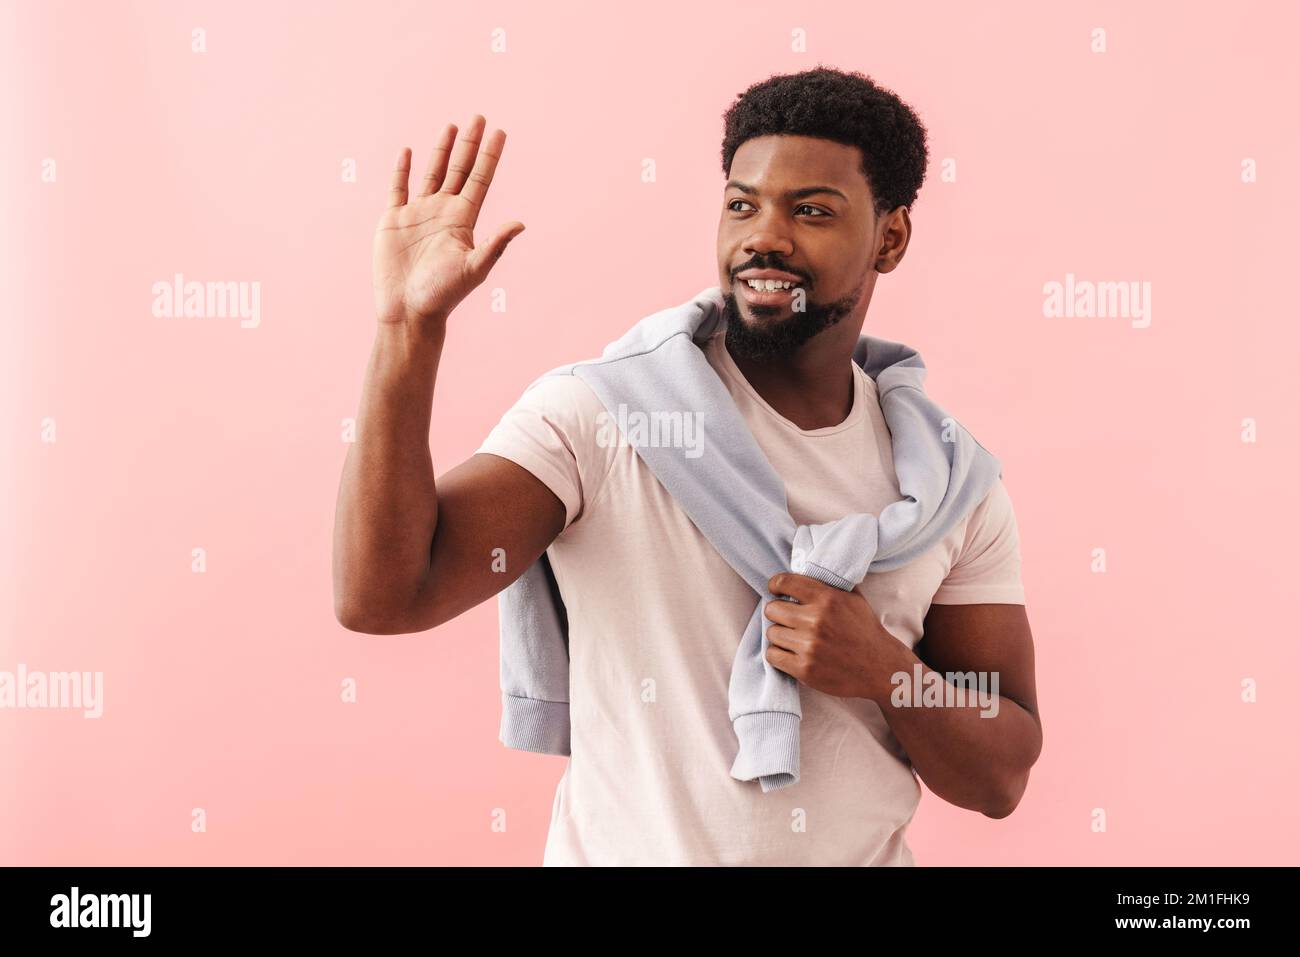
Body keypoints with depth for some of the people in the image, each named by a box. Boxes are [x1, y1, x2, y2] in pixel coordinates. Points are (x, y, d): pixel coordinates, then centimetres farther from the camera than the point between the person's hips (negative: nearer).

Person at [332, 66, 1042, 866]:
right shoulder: (596, 411, -14)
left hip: (863, 851, 2)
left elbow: (1000, 780, -2)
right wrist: (411, 325, -30)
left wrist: (886, 674, -21)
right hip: (623, 846, -2)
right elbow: (381, 597, -24)